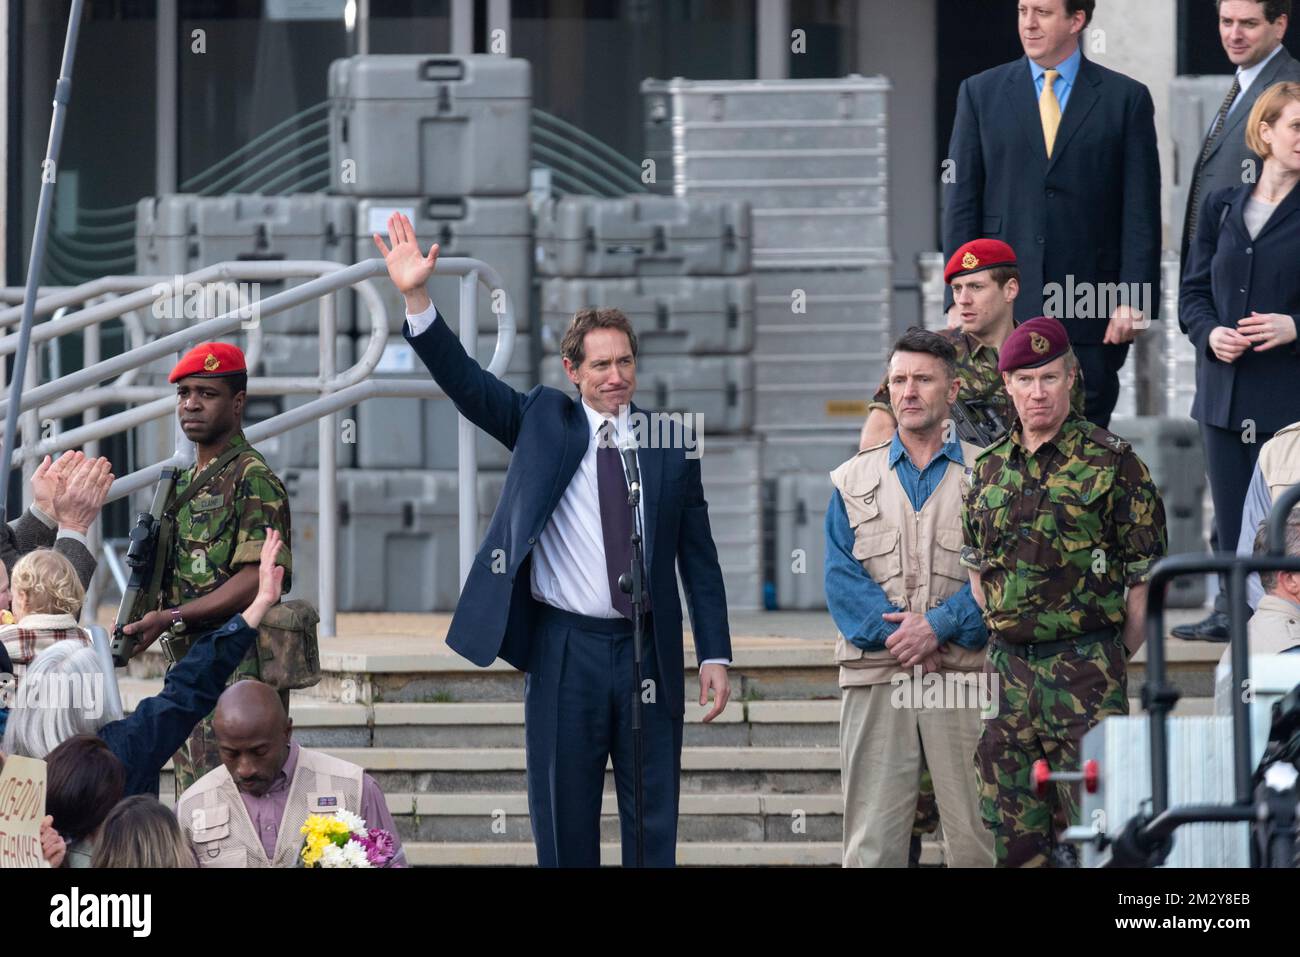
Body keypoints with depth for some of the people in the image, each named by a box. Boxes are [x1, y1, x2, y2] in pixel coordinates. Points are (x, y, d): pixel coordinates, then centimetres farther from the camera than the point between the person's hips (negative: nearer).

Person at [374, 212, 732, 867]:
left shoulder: (670, 445, 5)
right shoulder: (544, 424, 5)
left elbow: (699, 558, 8)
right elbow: (462, 379, -6)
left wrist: (715, 654, 2)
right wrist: (415, 298, -19)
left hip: (649, 654, 1)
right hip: (565, 650, -1)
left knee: (653, 823, 5)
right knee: (564, 820, 4)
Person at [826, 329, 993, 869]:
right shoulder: (854, 480, 15)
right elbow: (841, 575, 5)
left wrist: (939, 626, -14)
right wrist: (894, 631, -10)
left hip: (964, 674, -1)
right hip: (874, 675, 1)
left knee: (974, 833, -3)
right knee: (872, 838, -3)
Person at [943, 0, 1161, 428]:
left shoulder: (1126, 98, 4)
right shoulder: (981, 93, 8)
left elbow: (1141, 212, 1)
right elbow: (961, 203, 6)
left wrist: (1133, 300, -7)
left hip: (1090, 313, -1)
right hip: (1004, 306, 1)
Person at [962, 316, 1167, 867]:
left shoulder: (1111, 462, -4)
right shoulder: (989, 468, 11)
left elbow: (1145, 576, -3)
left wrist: (1114, 657, 1)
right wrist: (1009, 640, 13)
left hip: (1086, 675, -5)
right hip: (1007, 669, 5)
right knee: (1014, 841, 6)